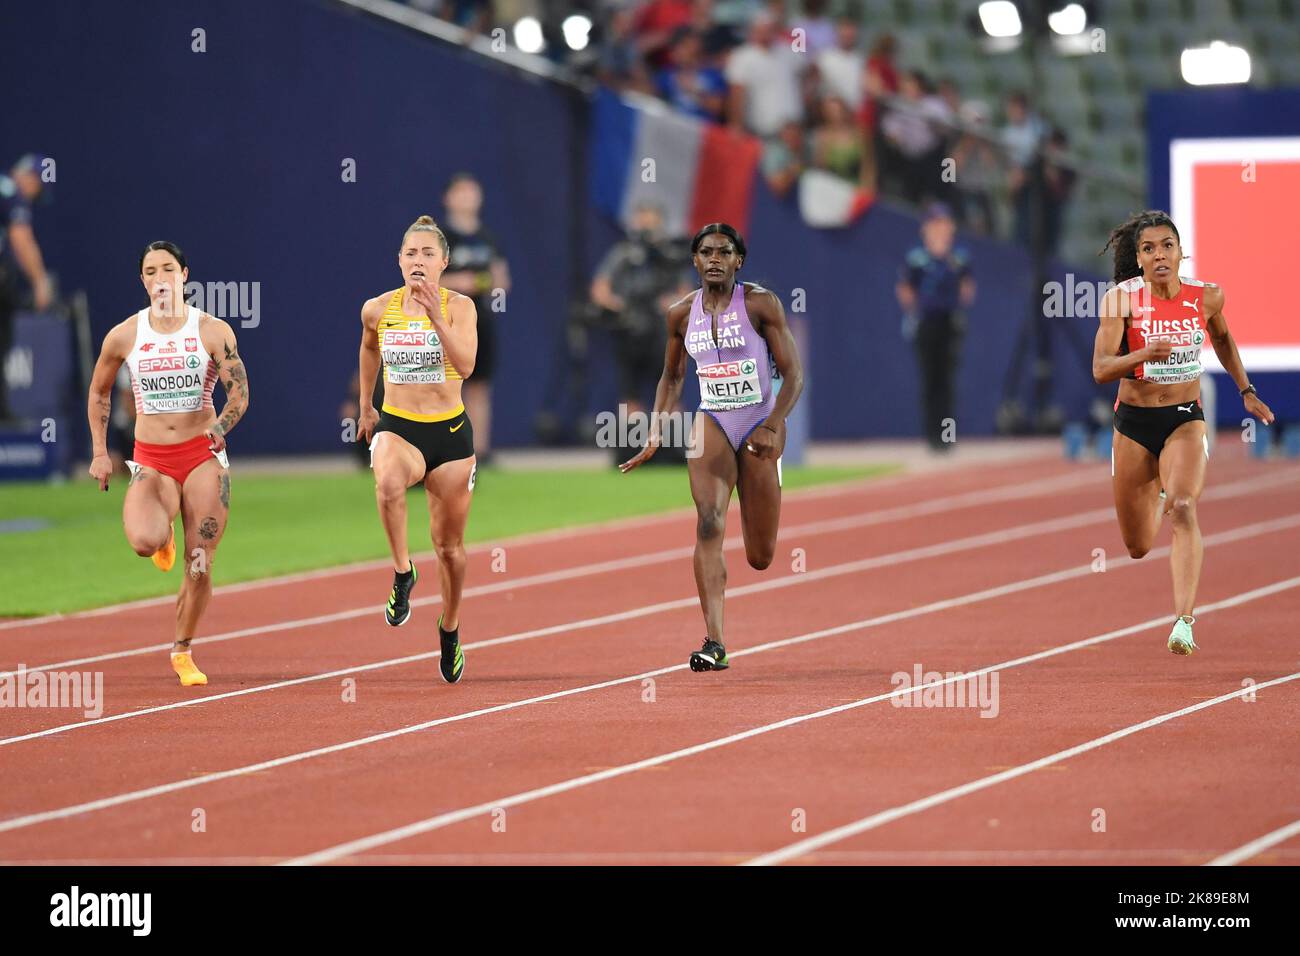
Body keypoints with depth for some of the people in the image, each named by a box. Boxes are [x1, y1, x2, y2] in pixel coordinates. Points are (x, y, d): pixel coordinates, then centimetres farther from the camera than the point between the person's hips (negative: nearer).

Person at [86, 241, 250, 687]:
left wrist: (216, 432, -24)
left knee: (200, 565, -2)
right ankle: (164, 536, 11)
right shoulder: (123, 336, 1)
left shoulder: (213, 331, -3)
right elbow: (98, 393, 16)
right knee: (144, 541, -28)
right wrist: (99, 452, 9)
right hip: (150, 461, 0)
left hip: (202, 456, 0)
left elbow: (240, 395, -5)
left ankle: (182, 651, 20)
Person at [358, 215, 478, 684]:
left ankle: (450, 627, 37)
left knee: (449, 545, 12)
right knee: (388, 481, -39)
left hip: (450, 433, 0)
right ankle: (402, 572, -22)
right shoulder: (377, 309, -1)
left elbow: (465, 366, -23)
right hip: (397, 428, 0)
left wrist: (436, 315, -32)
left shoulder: (459, 306, -8)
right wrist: (365, 407, 26)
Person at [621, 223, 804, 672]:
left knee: (760, 558, 4)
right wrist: (656, 434, 6)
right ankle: (714, 642, -29)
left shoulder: (761, 304, -8)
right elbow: (671, 378, 17)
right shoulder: (682, 313, 2)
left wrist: (773, 425, -23)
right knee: (709, 522, -23)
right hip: (711, 424, 2)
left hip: (761, 424, -2)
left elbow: (794, 375, -9)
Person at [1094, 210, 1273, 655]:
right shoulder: (1121, 299, -12)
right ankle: (1155, 494, 51)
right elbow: (1100, 369, -19)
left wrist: (1246, 390, 18)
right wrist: (1143, 355, -37)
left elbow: (1222, 338, 19)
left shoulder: (1206, 296, -4)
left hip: (1185, 420, 0)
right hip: (1133, 423, 0)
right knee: (1137, 547, 12)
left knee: (1183, 509, -28)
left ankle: (1184, 620, -35)